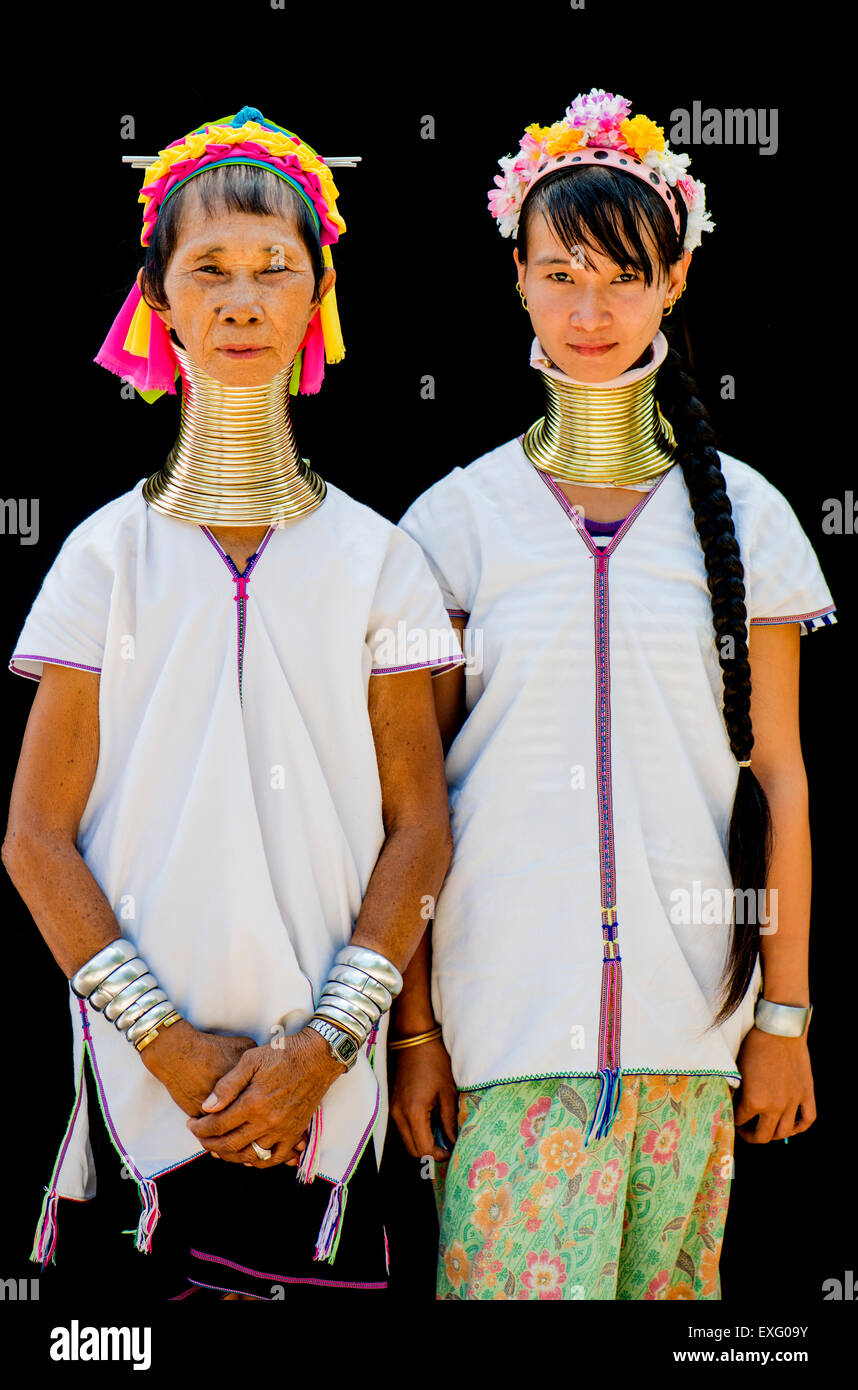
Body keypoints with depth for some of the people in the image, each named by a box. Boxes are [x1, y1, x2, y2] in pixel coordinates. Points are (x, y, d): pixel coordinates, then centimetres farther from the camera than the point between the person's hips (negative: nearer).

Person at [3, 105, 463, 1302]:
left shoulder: (375, 559, 4)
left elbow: (419, 829, 1)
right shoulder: (108, 552, 2)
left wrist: (321, 1046, -9)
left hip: (322, 1083, 0)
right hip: (143, 1075, 0)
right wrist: (173, 1046, -10)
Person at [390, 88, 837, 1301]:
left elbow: (779, 780, 5)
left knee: (668, 1272, 9)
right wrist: (412, 1026, -2)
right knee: (516, 1271, -4)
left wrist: (785, 1015, 3)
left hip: (693, 1014, 1)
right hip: (506, 1013, -1)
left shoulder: (743, 513, 4)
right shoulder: (458, 519, 1)